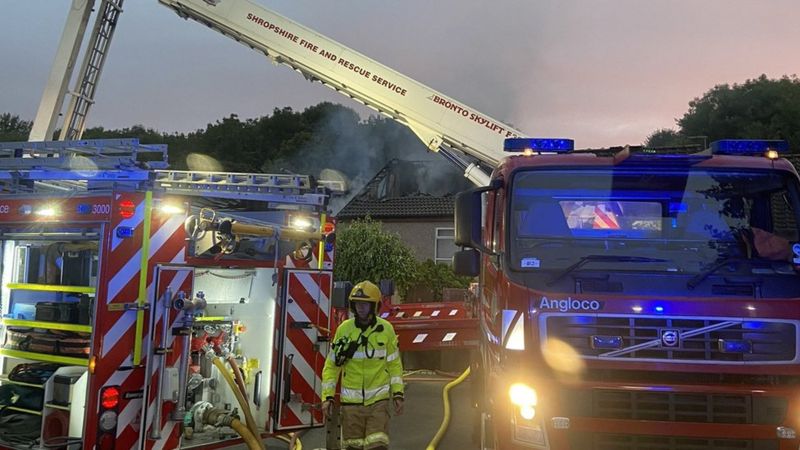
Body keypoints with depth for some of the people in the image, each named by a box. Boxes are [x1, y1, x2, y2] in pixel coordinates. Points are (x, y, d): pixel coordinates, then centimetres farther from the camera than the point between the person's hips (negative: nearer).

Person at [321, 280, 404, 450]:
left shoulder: (386, 329, -3)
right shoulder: (344, 329, -4)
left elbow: (394, 364, 5)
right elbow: (331, 365, 1)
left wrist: (398, 394, -2)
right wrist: (327, 397, -5)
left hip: (378, 399, -1)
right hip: (351, 400, 1)